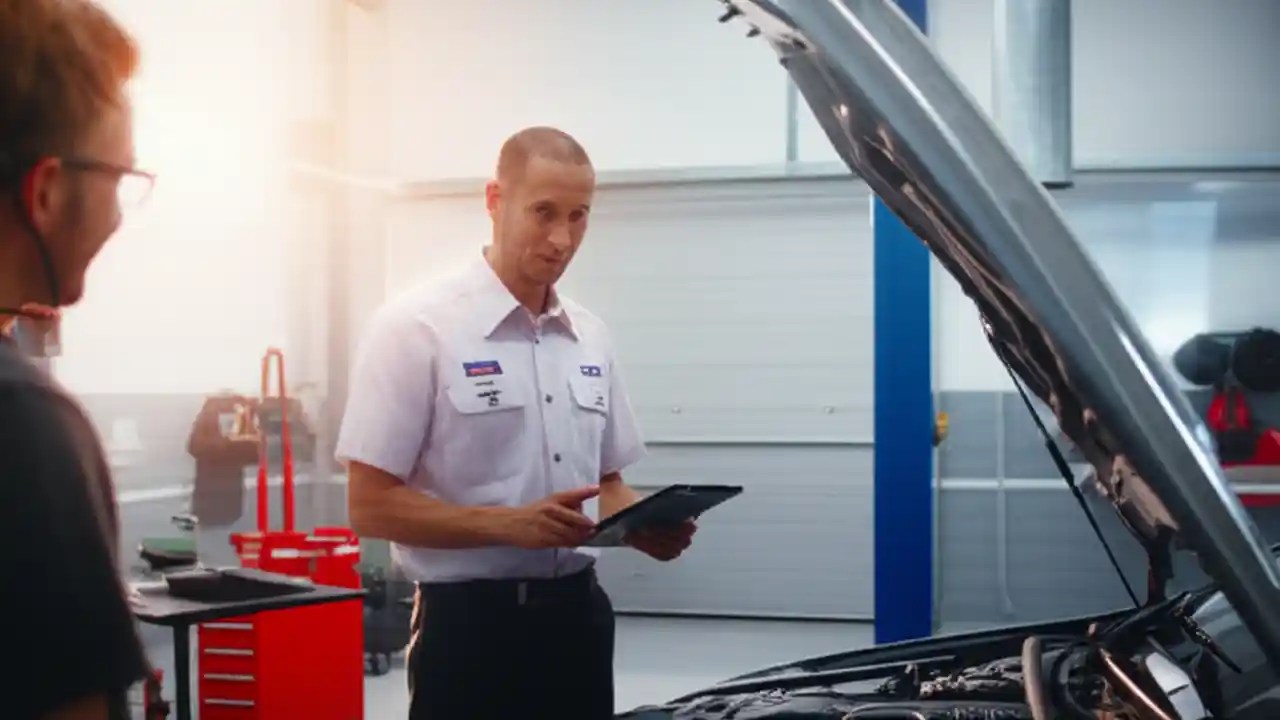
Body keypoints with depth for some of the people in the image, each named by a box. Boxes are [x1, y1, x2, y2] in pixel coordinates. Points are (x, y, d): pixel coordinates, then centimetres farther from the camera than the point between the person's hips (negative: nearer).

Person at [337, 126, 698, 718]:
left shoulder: (590, 338, 11)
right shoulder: (416, 328, -10)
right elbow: (370, 504, -12)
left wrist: (647, 525, -3)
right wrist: (509, 524, -23)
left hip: (577, 615, 6)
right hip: (471, 624, -6)